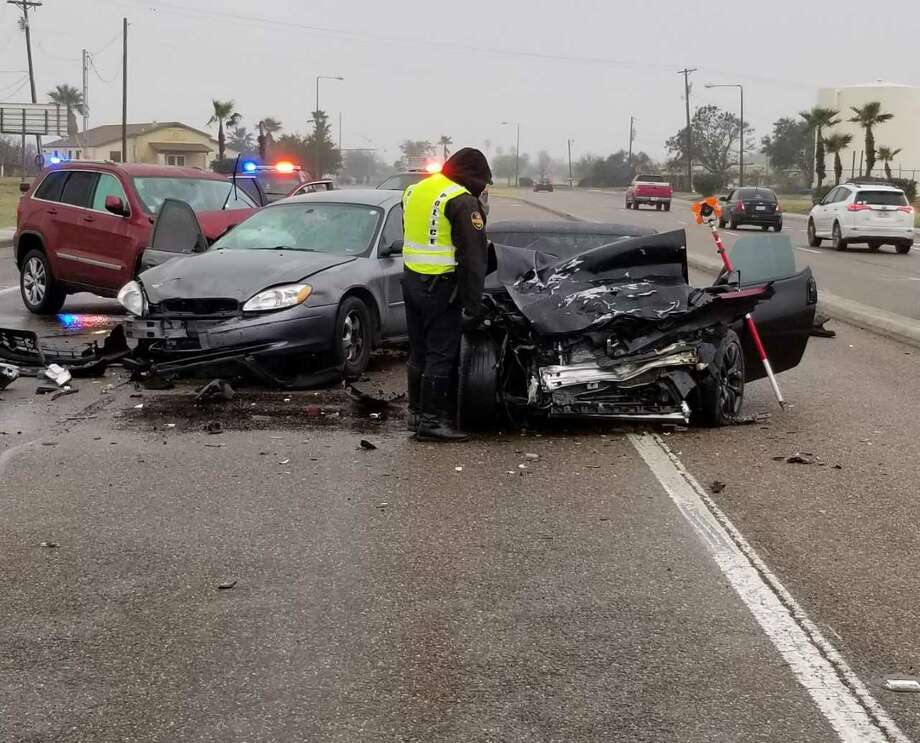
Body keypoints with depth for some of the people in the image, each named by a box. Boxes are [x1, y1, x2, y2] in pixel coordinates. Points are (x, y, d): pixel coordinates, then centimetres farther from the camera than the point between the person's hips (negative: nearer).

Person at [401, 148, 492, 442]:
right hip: (441, 287, -8)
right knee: (441, 355, -3)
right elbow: (473, 257, -16)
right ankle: (430, 421, -2)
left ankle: (416, 411, 24)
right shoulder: (462, 201, -14)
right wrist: (473, 305, -14)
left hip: (410, 281, 8)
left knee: (419, 351, 17)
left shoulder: (414, 191, 13)